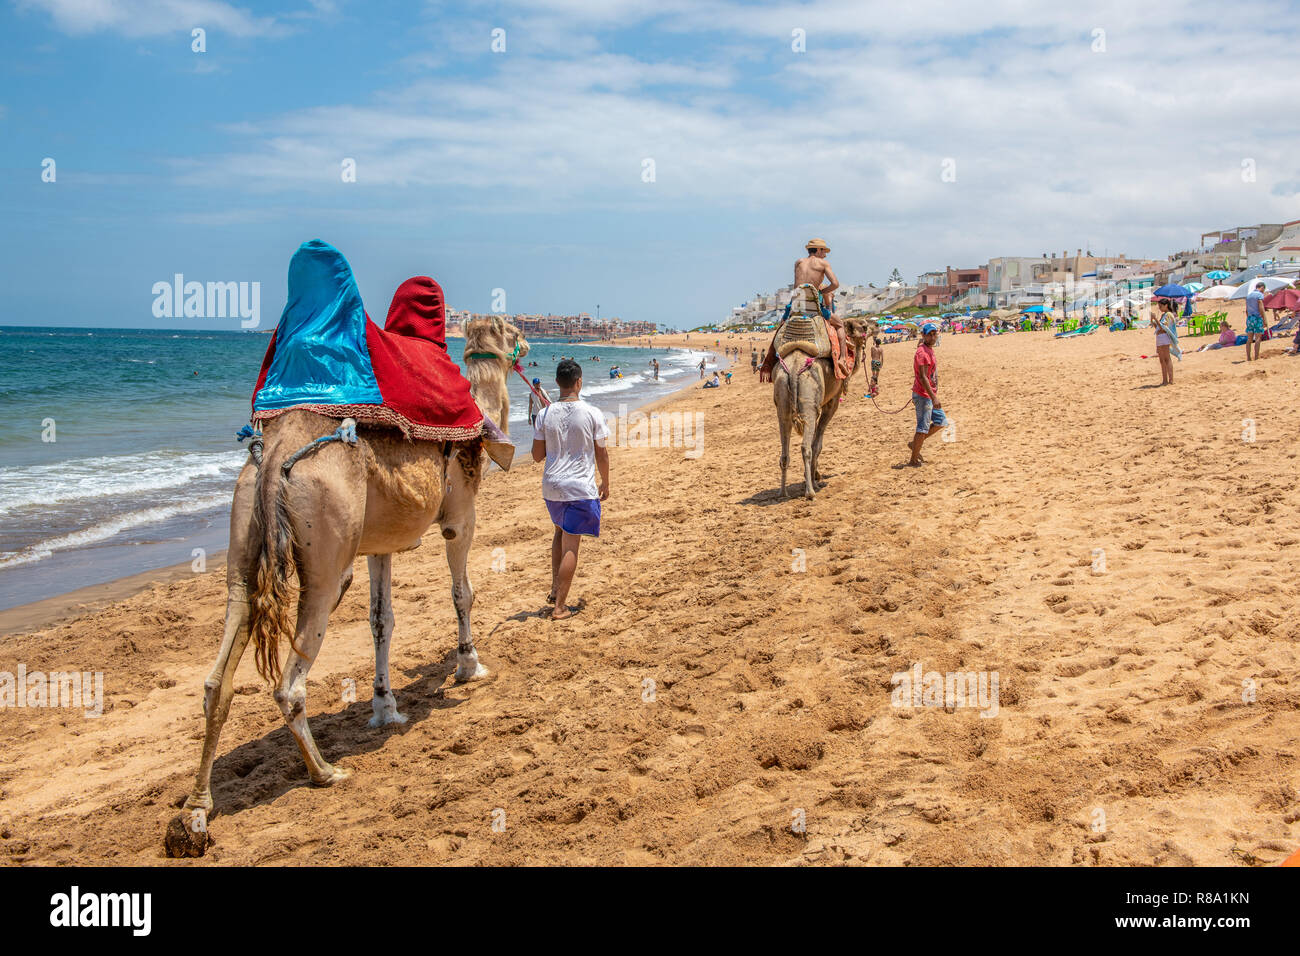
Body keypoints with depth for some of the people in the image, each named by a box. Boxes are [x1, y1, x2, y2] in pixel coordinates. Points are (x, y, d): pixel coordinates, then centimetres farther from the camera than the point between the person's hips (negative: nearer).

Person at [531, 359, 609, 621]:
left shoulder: (545, 414, -3)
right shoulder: (591, 414, -9)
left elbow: (537, 456, 2)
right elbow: (602, 454, -2)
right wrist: (606, 483, 12)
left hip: (551, 485, 4)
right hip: (581, 487, -3)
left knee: (560, 532, 27)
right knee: (571, 545, 0)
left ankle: (555, 590, 25)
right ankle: (560, 607, 1)